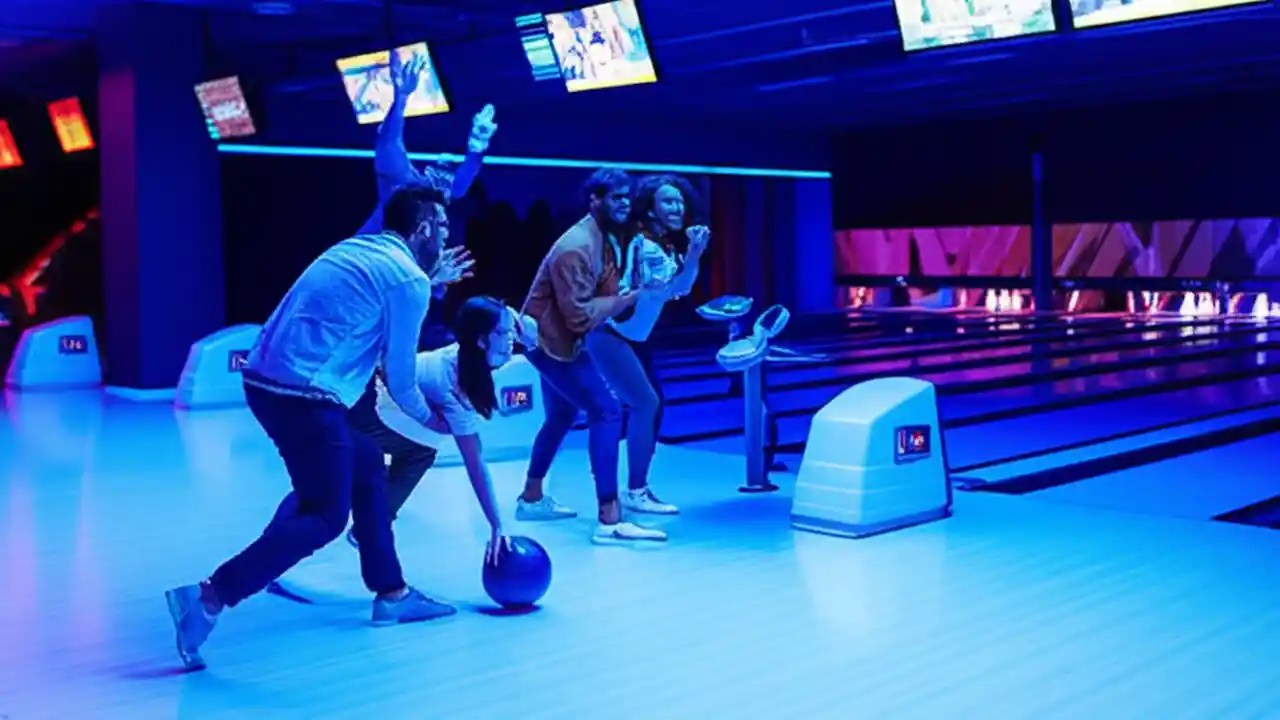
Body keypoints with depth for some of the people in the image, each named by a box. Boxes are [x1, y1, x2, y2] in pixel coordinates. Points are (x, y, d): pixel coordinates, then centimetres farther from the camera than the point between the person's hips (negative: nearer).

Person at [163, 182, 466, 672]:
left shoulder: (357, 249, 20)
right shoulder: (408, 277, -5)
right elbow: (399, 374, 0)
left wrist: (434, 280, 37)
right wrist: (428, 417, 18)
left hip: (267, 381, 9)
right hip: (304, 395, -9)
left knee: (367, 468, 21)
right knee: (326, 516, 0)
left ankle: (392, 594, 28)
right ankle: (210, 597, -11)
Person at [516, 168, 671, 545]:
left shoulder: (607, 239, 4)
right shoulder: (576, 248, -25)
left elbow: (600, 297, 7)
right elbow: (581, 315, -29)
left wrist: (636, 293, -10)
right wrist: (634, 295, -26)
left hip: (556, 339, 10)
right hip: (551, 340, -10)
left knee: (562, 415, 22)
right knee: (606, 411, -16)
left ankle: (531, 498, 38)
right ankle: (609, 520, -19)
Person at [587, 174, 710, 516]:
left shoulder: (670, 245, 7)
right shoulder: (642, 244, -19)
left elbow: (680, 289, 7)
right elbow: (657, 288, -26)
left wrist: (693, 255, -4)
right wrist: (689, 254, -30)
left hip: (634, 337, 9)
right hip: (610, 335, -9)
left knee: (652, 404, 9)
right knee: (645, 403, -14)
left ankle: (637, 487, 19)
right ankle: (636, 491, -8)